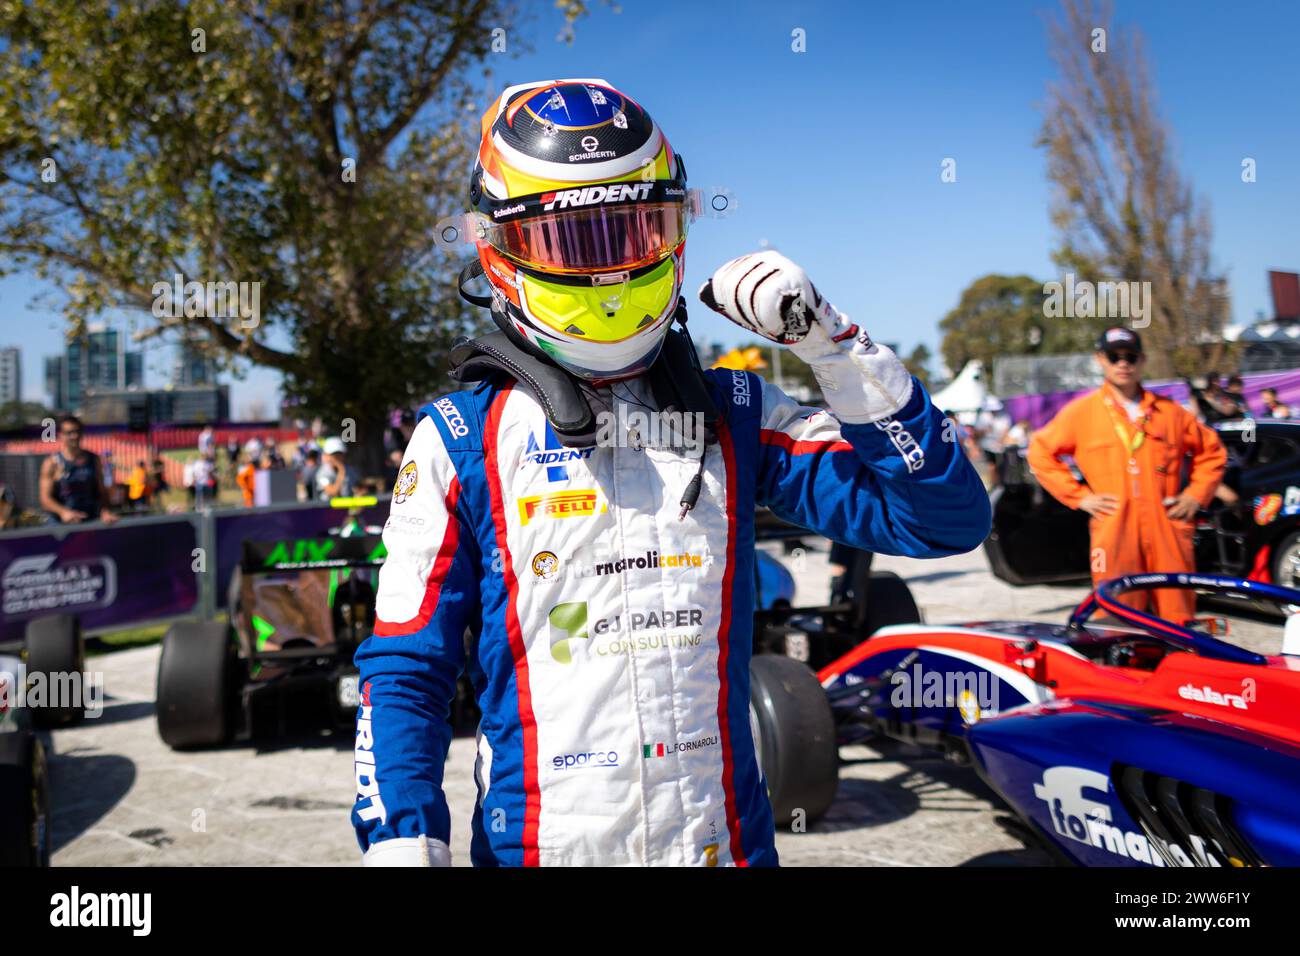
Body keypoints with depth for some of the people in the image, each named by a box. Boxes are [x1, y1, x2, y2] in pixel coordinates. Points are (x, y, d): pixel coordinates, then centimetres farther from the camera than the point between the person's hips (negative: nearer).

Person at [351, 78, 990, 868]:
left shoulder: (735, 418, 0)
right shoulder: (460, 440, -4)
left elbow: (945, 518, -5)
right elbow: (405, 672, -1)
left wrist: (832, 344, -12)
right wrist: (402, 841, -12)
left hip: (724, 838, 2)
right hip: (539, 841, -1)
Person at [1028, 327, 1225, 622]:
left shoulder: (1168, 411, 12)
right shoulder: (1081, 412, 6)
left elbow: (1211, 449, 23)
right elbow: (1040, 451, 9)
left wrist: (1196, 494, 10)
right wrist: (1079, 496, 3)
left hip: (1167, 529, 2)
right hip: (1114, 532, -2)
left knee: (1179, 618, 3)